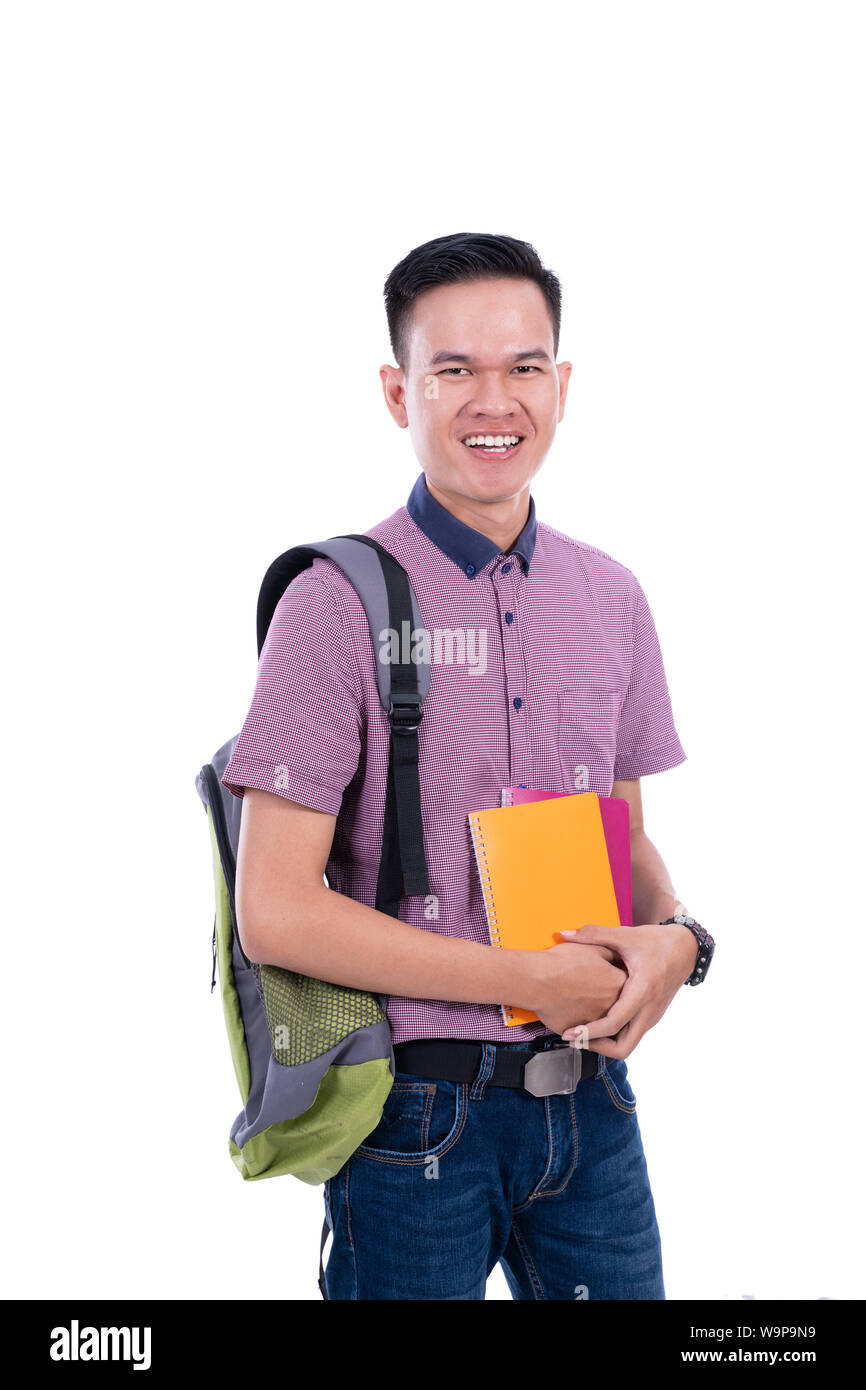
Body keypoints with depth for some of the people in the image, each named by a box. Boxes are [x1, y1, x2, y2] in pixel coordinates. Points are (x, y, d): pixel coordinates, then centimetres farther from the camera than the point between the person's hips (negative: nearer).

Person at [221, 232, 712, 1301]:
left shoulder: (610, 600, 6)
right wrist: (530, 981, -16)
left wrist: (671, 936, -8)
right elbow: (274, 912, -16)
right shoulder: (340, 604, -12)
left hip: (588, 1098, 5)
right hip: (416, 1116, -4)